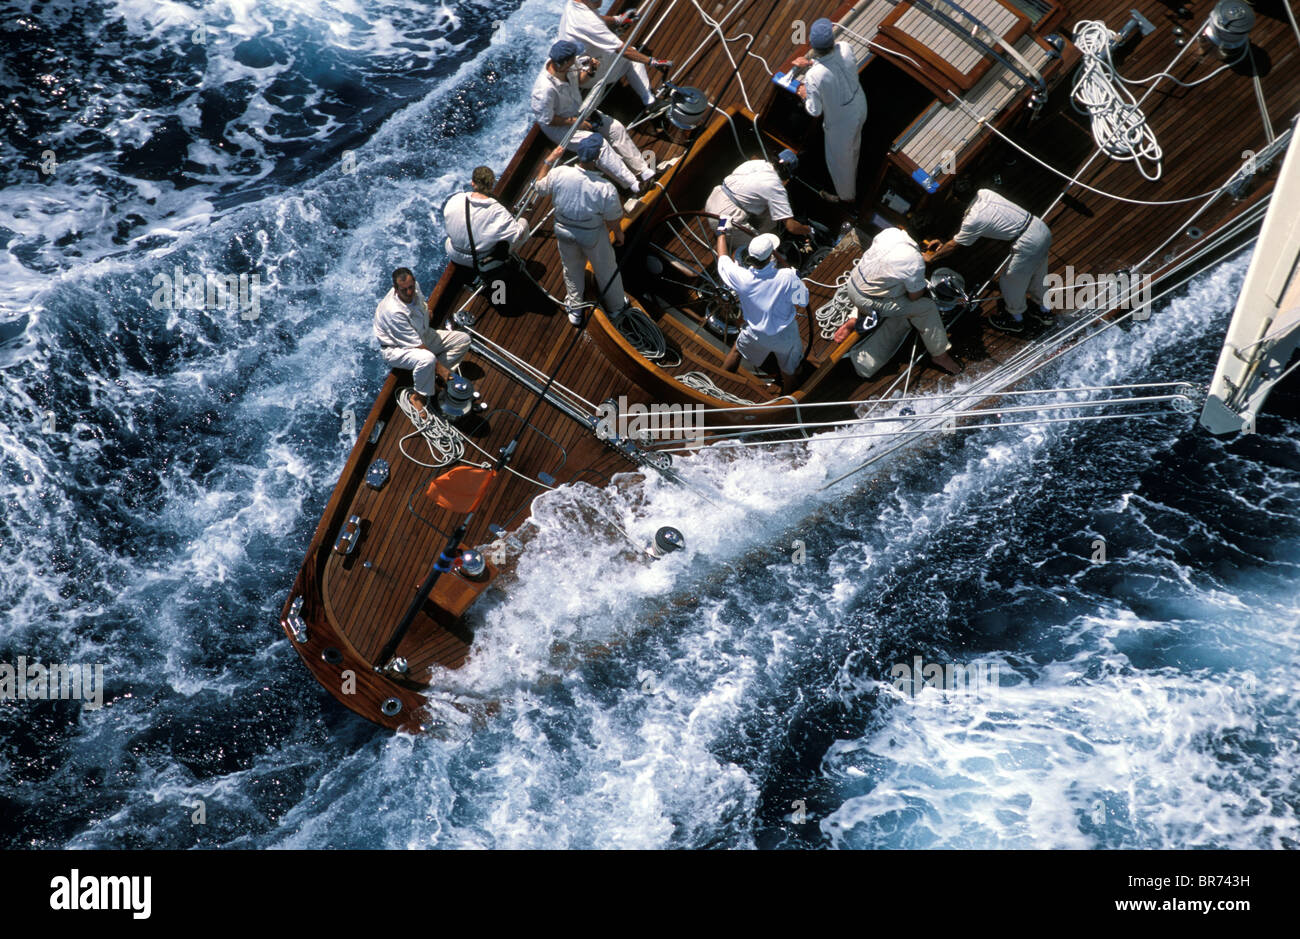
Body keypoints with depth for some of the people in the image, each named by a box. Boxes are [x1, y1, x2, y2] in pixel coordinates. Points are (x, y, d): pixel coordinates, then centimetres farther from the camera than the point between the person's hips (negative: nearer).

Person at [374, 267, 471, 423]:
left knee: (463, 340, 0)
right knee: (427, 359, -41)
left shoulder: (415, 288, -13)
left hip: (422, 336, 9)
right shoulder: (393, 311, -36)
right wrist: (440, 367, -30)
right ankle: (418, 397, -16)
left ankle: (433, 375, -3)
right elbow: (417, 345, -32)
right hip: (396, 348, -9)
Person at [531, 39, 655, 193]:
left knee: (616, 127, -1)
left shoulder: (568, 66, -15)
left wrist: (590, 70, -15)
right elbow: (547, 120, -26)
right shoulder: (546, 88, -37)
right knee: (598, 143, -23)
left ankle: (643, 170, 7)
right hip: (559, 127, -8)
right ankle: (632, 184, -15)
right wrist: (574, 122, -22)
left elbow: (579, 80, 7)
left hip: (578, 111, 9)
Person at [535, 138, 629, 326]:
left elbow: (540, 186, -3)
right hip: (593, 235, -2)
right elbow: (613, 221, -17)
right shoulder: (606, 189, -32)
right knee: (606, 270, 24)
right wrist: (618, 234, 5)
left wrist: (549, 160, 5)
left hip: (564, 231, 3)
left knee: (571, 269, 27)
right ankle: (616, 307, 47)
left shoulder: (558, 174, -26)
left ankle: (575, 311, 45)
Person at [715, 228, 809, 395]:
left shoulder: (741, 277, -28)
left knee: (737, 351, 32)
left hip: (756, 336, 1)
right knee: (789, 368, 27)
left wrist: (722, 231, 7)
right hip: (786, 335, -1)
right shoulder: (788, 277, -34)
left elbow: (723, 259, -8)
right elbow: (801, 303, -19)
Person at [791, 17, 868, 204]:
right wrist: (811, 63, 1)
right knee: (853, 145, 37)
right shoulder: (845, 48, -26)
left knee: (839, 160, 26)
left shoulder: (814, 76, -40)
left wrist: (805, 95, -5)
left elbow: (815, 110, -25)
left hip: (840, 122, -5)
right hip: (859, 107, 5)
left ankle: (847, 196, 52)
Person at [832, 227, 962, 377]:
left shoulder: (890, 232, -8)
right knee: (927, 308, -3)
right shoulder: (915, 261, -27)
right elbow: (915, 297, -15)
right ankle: (940, 355, 13)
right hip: (867, 301, -8)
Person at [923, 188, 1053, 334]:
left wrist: (931, 257, 11)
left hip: (1028, 245, -8)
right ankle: (1044, 311, 51)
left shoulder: (974, 220, -21)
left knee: (1011, 282, 17)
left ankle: (1016, 320, 41)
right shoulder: (983, 193, 1)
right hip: (1042, 227, 8)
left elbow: (953, 246, -5)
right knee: (1037, 274, 30)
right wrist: (943, 242, 20)